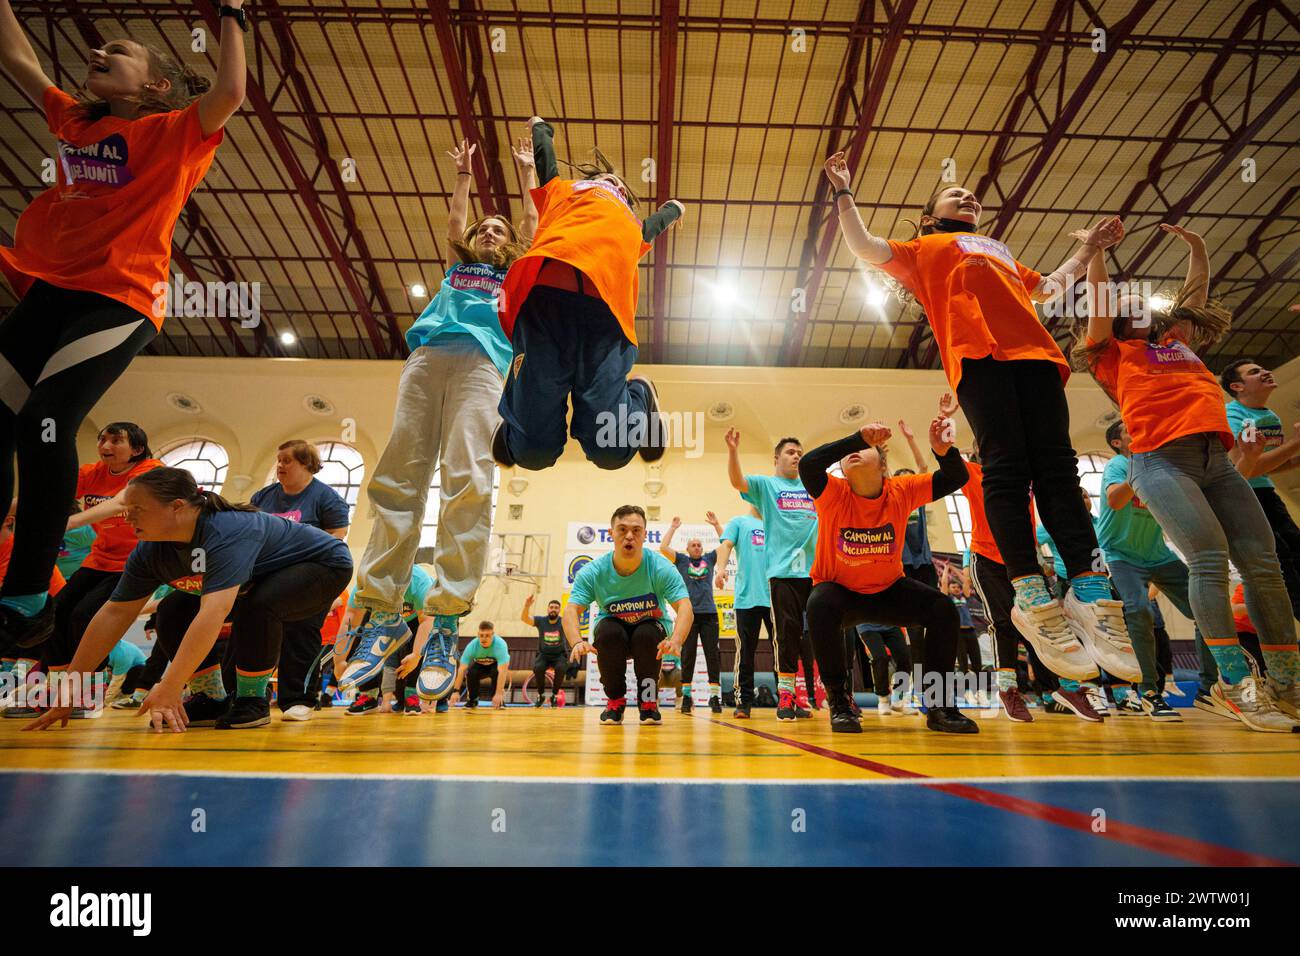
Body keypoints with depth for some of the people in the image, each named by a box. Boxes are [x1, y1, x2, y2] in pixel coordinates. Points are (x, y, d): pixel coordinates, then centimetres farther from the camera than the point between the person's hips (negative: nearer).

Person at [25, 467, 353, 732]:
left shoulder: (227, 532, -38)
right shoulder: (151, 550, -12)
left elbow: (214, 612, -47)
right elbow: (114, 615, -9)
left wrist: (169, 687, -49)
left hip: (323, 564, -8)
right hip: (266, 576, 8)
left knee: (258, 606, -36)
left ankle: (252, 700, -14)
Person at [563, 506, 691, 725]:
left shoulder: (661, 567, -21)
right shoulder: (593, 571, -18)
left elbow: (684, 607, -29)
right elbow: (571, 610, -24)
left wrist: (675, 640, -50)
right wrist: (578, 642, -46)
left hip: (650, 629, 0)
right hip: (614, 633, 1)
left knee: (647, 634, -34)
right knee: (608, 631, -33)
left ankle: (648, 701, -7)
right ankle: (615, 700, -8)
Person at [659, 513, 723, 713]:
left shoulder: (709, 559, 15)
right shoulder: (681, 560, 10)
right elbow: (663, 548, -1)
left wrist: (716, 524, 6)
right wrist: (673, 527, 4)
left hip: (709, 613, 2)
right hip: (688, 613, -2)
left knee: (712, 654, -1)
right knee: (688, 655, 0)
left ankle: (715, 696, 2)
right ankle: (686, 695, 7)